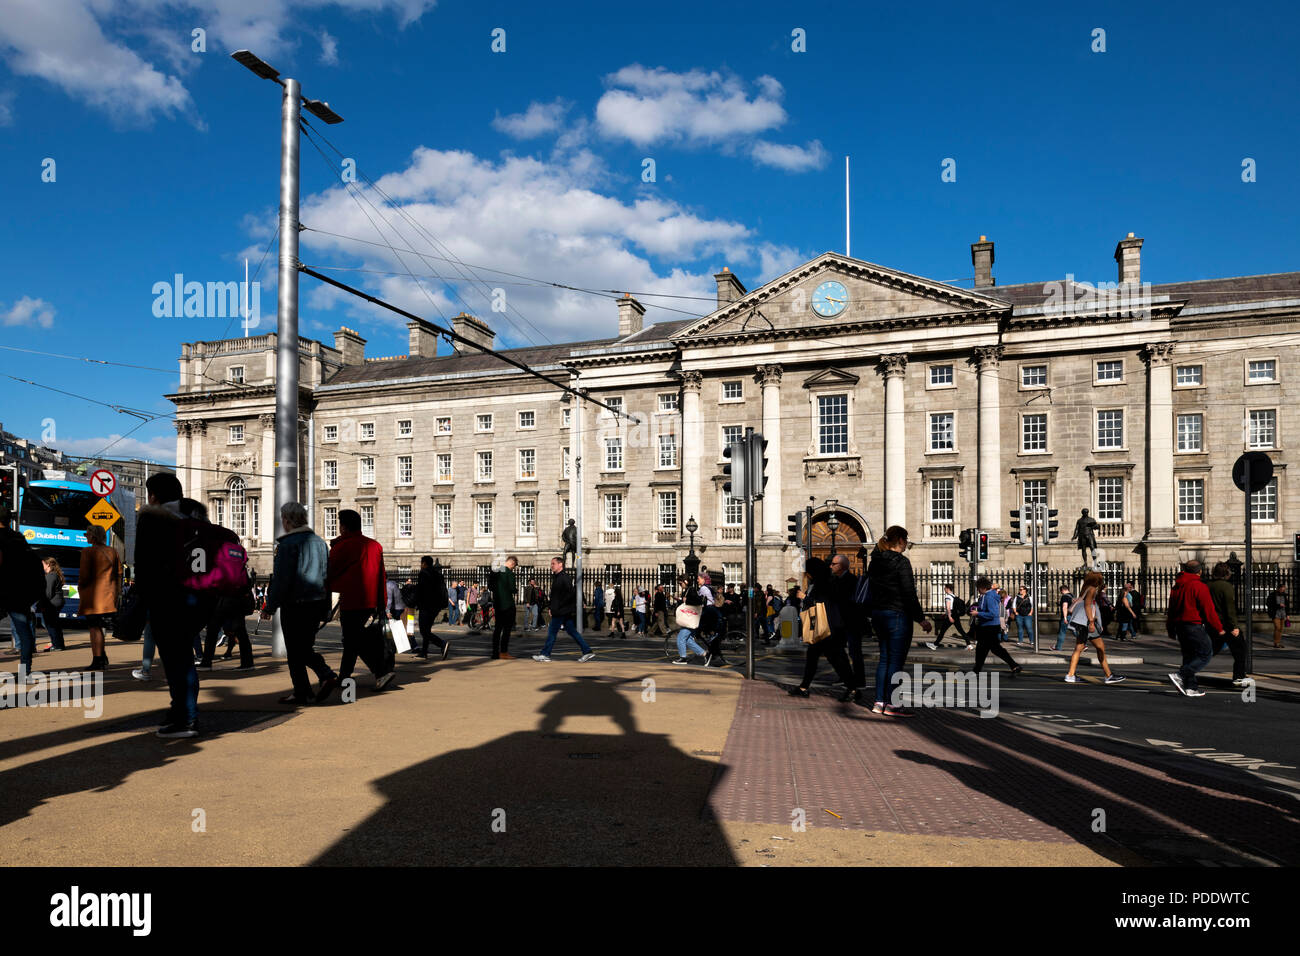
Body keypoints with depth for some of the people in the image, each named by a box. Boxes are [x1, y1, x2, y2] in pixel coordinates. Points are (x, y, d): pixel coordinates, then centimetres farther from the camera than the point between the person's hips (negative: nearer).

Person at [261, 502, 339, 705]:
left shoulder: (288, 544, -11)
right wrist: (325, 609, 20)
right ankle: (327, 675, 0)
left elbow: (281, 579, -15)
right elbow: (328, 575, 15)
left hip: (295, 605, -7)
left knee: (295, 651, 3)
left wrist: (270, 606, -8)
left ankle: (302, 693, 7)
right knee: (306, 647, 18)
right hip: (317, 603, 7)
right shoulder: (320, 541, 11)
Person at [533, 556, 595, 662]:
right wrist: (552, 608, 14)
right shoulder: (556, 577, 17)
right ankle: (587, 651, 10)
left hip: (561, 612, -10)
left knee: (552, 632, -2)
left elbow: (570, 594, -21)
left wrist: (558, 607, -19)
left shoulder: (564, 577, -14)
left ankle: (545, 655, 6)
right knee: (571, 631, 10)